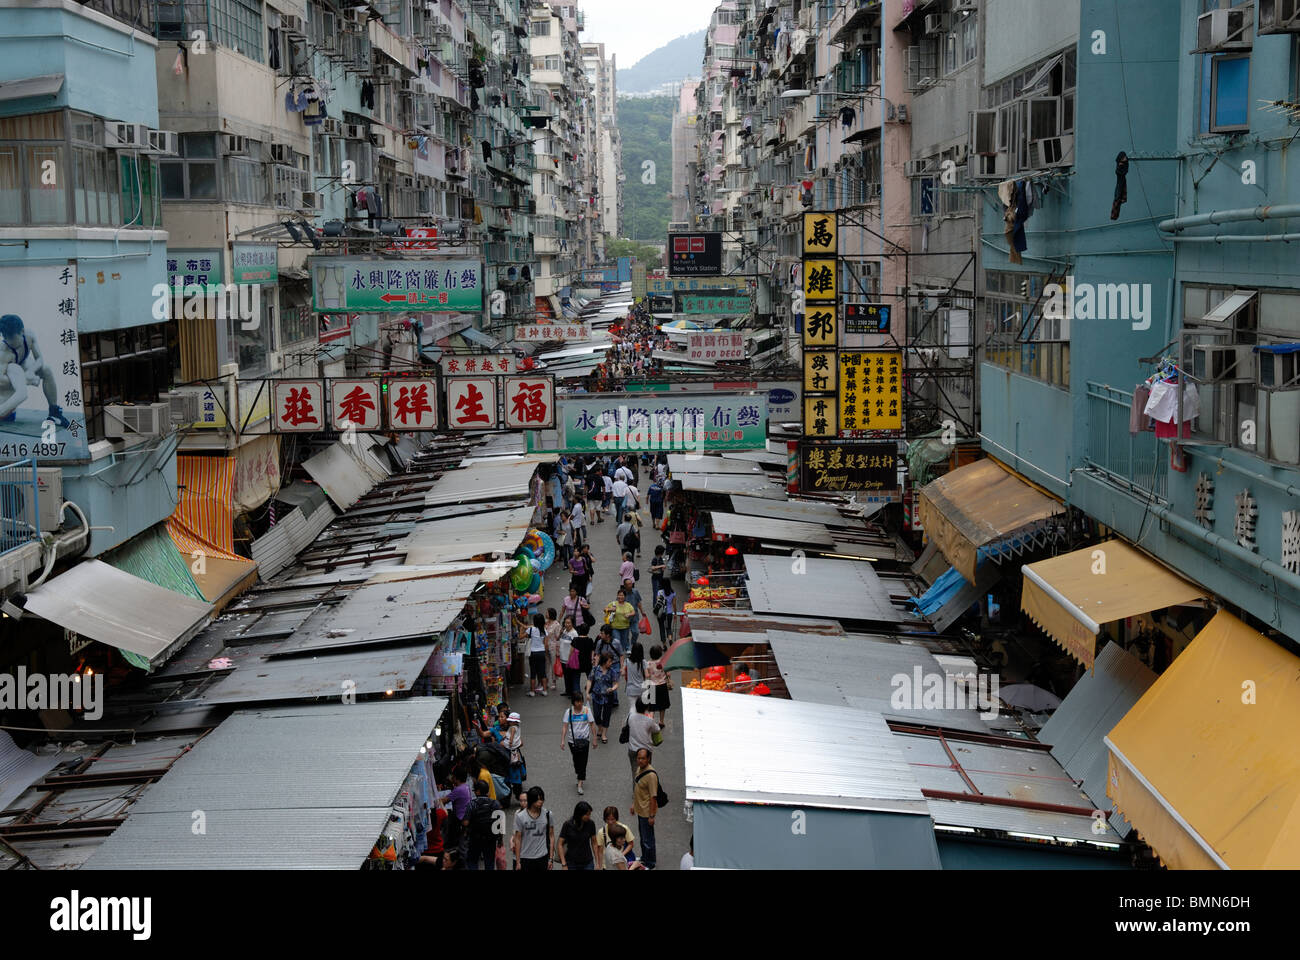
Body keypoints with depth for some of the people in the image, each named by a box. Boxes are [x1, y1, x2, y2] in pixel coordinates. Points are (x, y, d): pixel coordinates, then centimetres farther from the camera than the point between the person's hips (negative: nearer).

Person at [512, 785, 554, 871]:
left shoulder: (547, 814, -2)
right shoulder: (520, 816, -7)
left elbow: (551, 836, 4)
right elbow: (518, 839, -3)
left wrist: (551, 858, 1)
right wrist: (518, 862, -4)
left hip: (542, 858, 1)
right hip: (525, 859, -1)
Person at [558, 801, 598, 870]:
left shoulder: (590, 824, -6)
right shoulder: (567, 825, -13)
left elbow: (594, 843, 4)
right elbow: (560, 845, -8)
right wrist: (564, 865, -13)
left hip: (588, 863, 1)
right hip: (572, 864, -1)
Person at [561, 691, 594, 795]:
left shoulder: (587, 710, -4)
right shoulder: (569, 712, -4)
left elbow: (591, 725, 1)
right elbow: (565, 727, -3)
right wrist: (562, 741, -9)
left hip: (584, 740, -1)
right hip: (572, 740, 1)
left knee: (582, 762, -5)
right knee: (576, 760, 10)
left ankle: (580, 785, -3)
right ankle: (579, 776, 36)